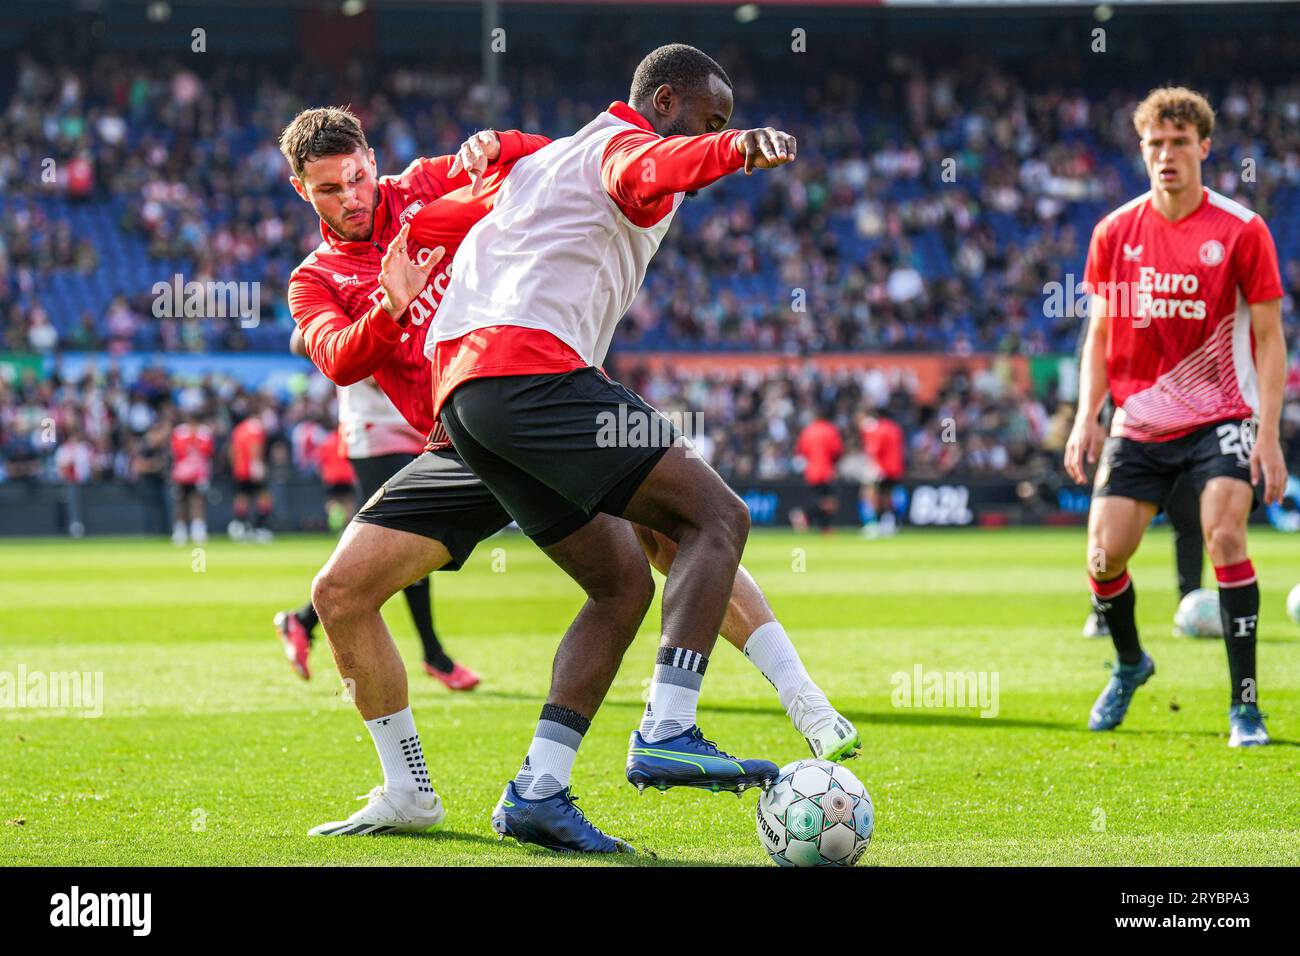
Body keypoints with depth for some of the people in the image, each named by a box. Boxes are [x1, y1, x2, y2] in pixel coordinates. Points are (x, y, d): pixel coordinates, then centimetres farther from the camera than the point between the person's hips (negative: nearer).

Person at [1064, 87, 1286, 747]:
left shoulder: (1241, 231, -6)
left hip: (1220, 417, -3)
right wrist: (1086, 417, -1)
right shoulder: (1115, 233, 3)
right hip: (1139, 421, 3)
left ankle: (1245, 704, -13)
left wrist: (1268, 435, -12)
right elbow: (1099, 333, 11)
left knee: (1224, 534, -22)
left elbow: (1268, 339, -4)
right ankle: (1129, 663, 29)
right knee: (1104, 554, -3)